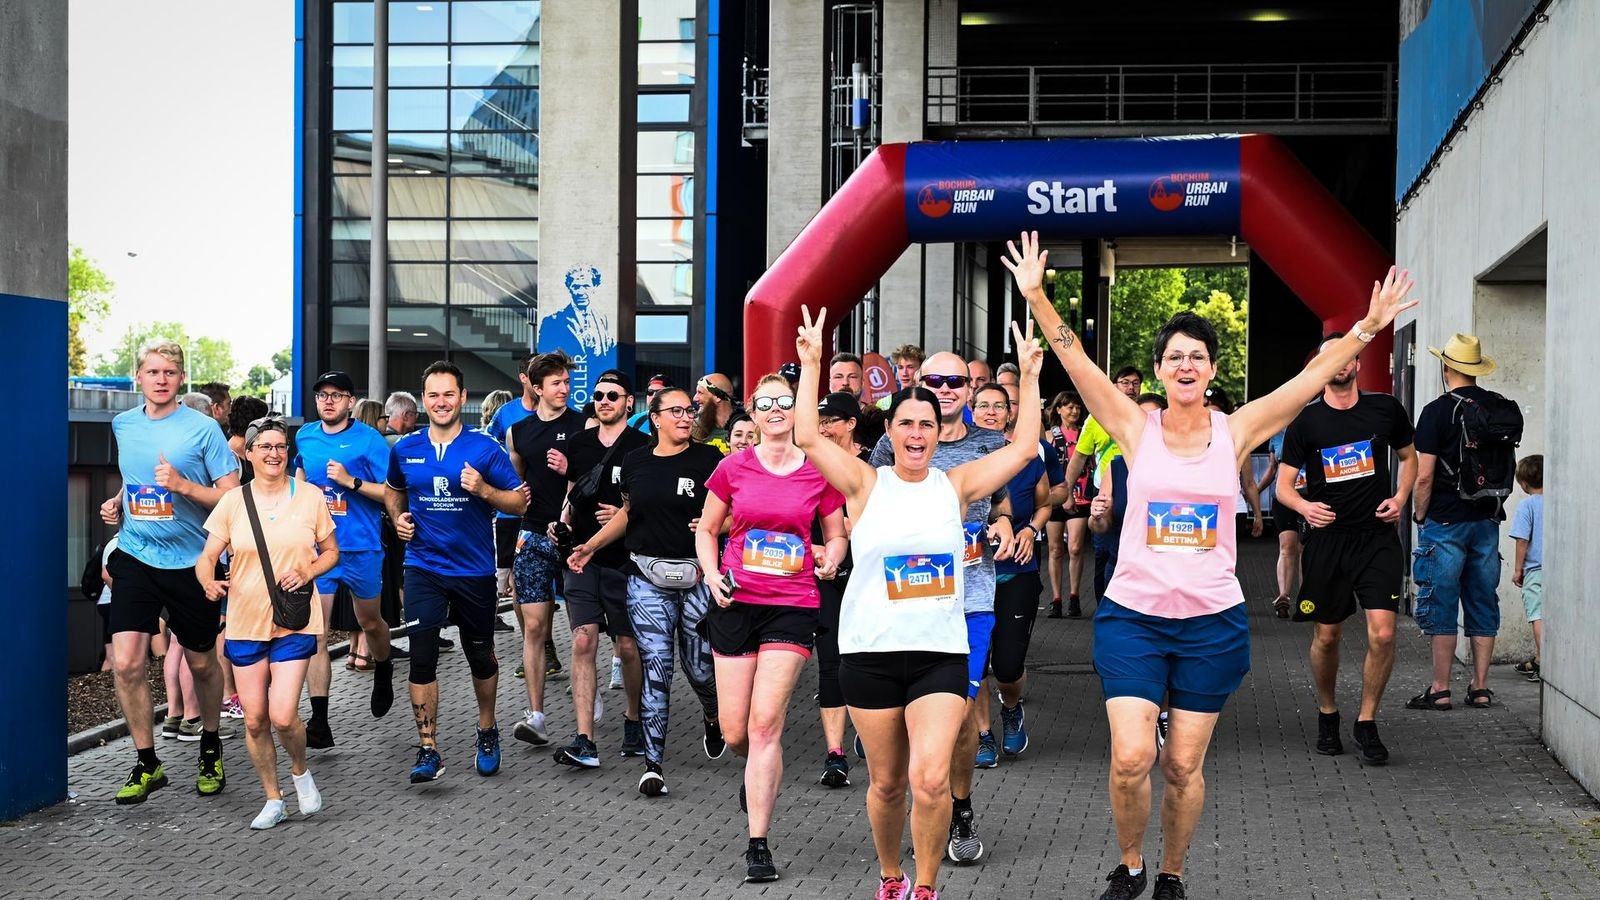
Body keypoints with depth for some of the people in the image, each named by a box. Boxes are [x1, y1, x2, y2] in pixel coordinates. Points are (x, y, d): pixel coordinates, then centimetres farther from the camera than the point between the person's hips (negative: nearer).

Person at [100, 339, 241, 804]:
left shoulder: (202, 428, -8)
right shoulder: (123, 425, 7)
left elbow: (233, 495, -9)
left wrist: (183, 485, -22)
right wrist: (117, 502, 5)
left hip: (191, 561, -3)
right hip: (135, 557, 3)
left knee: (201, 664, 12)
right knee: (127, 662, -10)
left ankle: (210, 748, 36)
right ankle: (147, 763, 4)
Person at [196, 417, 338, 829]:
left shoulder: (310, 498, 1)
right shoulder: (233, 501, 1)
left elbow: (331, 551, 9)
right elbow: (207, 556, 0)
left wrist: (307, 572, -11)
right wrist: (209, 582, -22)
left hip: (294, 623, -2)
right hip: (245, 622, 2)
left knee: (283, 716, -12)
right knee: (255, 720, 4)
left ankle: (301, 772, 19)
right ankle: (273, 800, 22)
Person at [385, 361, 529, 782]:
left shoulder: (485, 448, -7)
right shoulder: (405, 449, 2)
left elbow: (519, 501, -5)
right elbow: (392, 489, 23)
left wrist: (484, 490, -22)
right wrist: (398, 517, 3)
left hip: (474, 569, -1)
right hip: (423, 568, 1)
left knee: (480, 655, 13)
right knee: (422, 656, -9)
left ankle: (487, 733, 35)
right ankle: (428, 750, -3)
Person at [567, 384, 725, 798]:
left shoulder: (708, 460, -1)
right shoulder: (636, 461, 7)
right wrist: (590, 546, 14)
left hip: (697, 576, -1)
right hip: (647, 577, 2)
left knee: (698, 665, 6)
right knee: (654, 668, -3)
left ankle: (714, 718, 41)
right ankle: (653, 764, 0)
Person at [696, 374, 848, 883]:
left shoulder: (819, 473, 1)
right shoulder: (733, 468, 2)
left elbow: (836, 535, 14)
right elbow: (706, 530, 13)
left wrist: (831, 558, -8)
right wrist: (712, 573, -4)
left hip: (792, 606, -2)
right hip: (736, 604, 2)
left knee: (765, 723, -12)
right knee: (734, 732, 4)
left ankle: (758, 845, -5)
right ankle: (759, 776, 42)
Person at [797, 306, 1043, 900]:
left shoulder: (956, 485, 6)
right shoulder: (867, 484, 2)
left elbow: (1023, 447, 4)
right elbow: (809, 437, -10)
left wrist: (1028, 377, 1)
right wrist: (812, 365, -12)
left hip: (941, 652, 0)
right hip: (870, 651, 0)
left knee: (930, 779, -15)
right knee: (887, 783, 9)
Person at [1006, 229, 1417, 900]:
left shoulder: (1235, 431, 1)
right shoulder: (1135, 428, -1)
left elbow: (1315, 374, -3)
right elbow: (1075, 361, -10)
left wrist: (1370, 325, -10)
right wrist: (1036, 296, -20)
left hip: (1213, 621, 1)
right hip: (1132, 615, -1)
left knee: (1184, 765, 6)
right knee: (1130, 756, -11)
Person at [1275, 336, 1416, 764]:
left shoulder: (1385, 409, 4)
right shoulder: (1304, 420, 0)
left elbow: (1408, 456, 20)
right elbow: (1283, 484, 4)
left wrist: (1400, 497, 2)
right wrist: (1304, 507, -18)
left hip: (1377, 536, 0)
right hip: (1327, 538, 0)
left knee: (1382, 633, -12)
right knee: (1326, 636, 7)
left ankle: (1366, 723, 5)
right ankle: (1327, 714, 30)